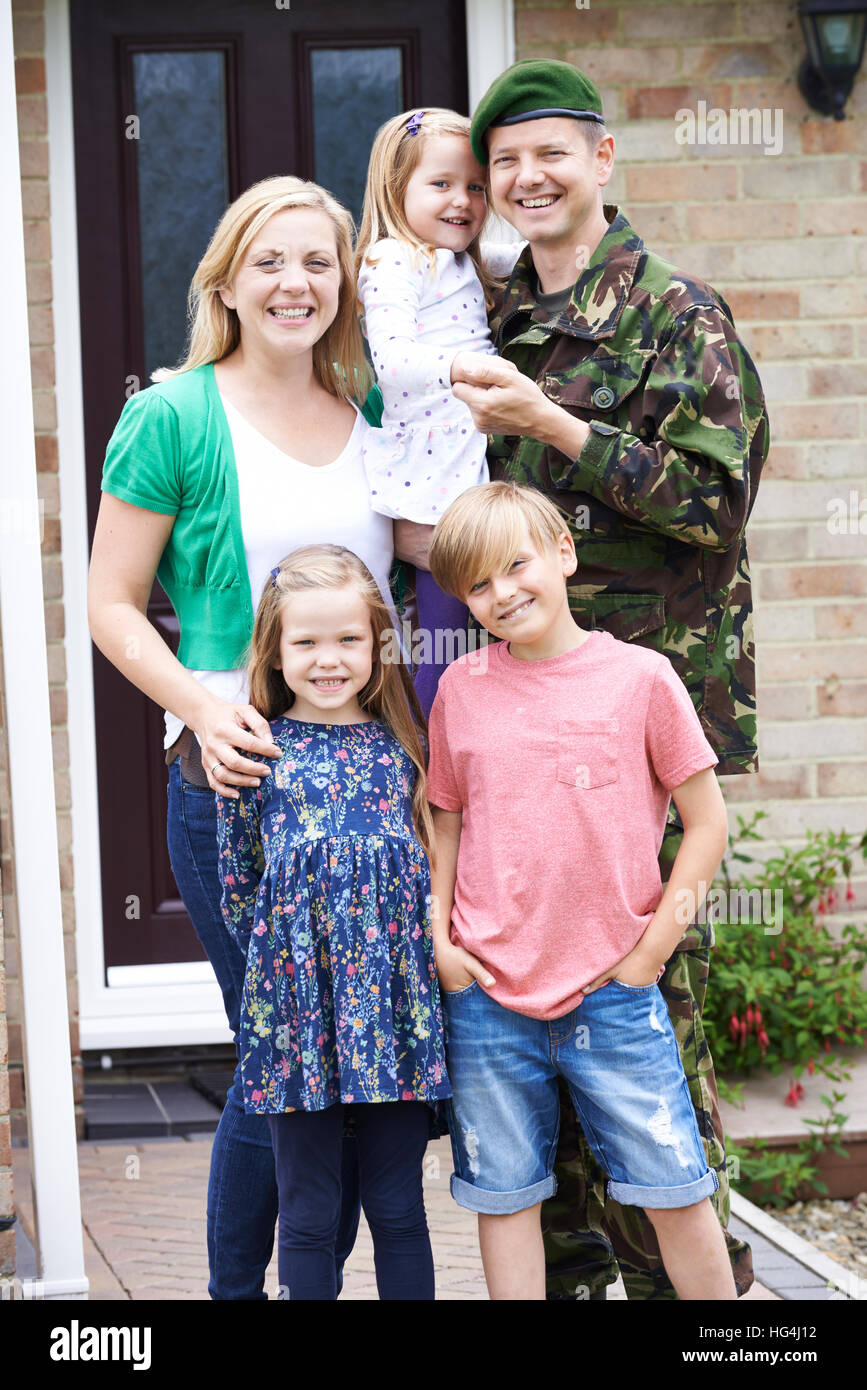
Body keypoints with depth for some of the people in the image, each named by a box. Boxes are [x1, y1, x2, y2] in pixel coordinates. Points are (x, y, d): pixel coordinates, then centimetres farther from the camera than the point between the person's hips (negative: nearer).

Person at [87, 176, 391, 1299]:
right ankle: (235, 1288, 18)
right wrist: (202, 706, -17)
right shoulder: (173, 418, -2)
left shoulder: (374, 416, 11)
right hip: (234, 774, -5)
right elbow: (114, 606, -2)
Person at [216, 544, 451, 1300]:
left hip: (396, 1002, 2)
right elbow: (237, 891, 6)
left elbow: (435, 863, 14)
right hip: (299, 1006, -2)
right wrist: (282, 953, 2)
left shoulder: (401, 747, 7)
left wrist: (430, 951, 4)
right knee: (308, 1214, 6)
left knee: (399, 1207, 9)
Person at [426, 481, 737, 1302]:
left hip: (612, 989, -2)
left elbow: (708, 825, 0)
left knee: (675, 1193, 3)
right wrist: (437, 936, 2)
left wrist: (649, 951, -4)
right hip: (486, 993, 2)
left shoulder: (639, 677, -4)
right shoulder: (461, 688, 4)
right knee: (504, 1197, 8)